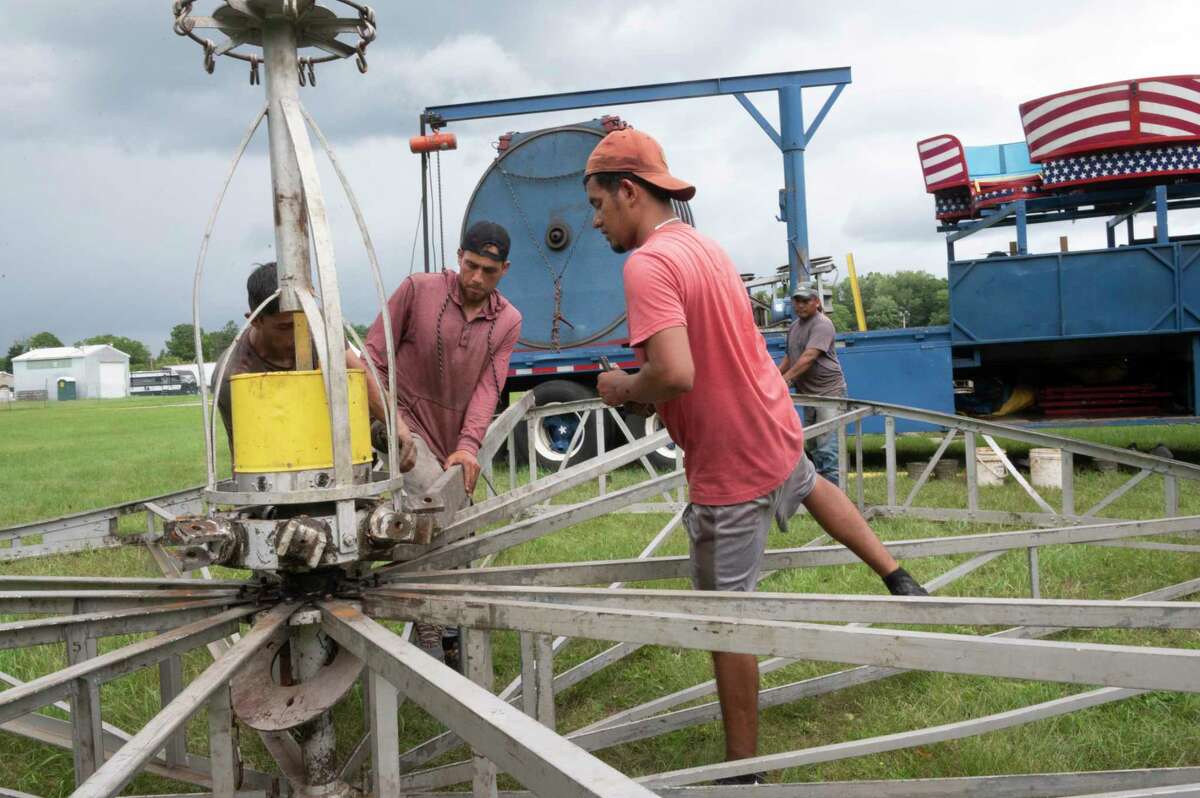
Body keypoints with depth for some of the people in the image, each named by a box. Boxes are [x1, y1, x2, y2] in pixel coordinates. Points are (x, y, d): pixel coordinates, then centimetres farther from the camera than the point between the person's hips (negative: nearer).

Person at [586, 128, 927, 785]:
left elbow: (675, 374, -35)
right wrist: (642, 382, 11)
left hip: (729, 466, -9)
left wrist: (624, 388, -16)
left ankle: (743, 770, 15)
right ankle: (898, 581, 55)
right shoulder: (704, 245, 6)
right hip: (775, 428, 9)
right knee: (809, 486, 41)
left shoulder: (647, 263, -24)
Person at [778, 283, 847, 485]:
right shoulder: (794, 326, 16)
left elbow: (808, 358, -21)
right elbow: (790, 357, 24)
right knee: (812, 445, 13)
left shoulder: (822, 324, -12)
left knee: (827, 448, -12)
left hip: (828, 392, -9)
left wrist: (785, 378, -26)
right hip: (809, 393, 9)